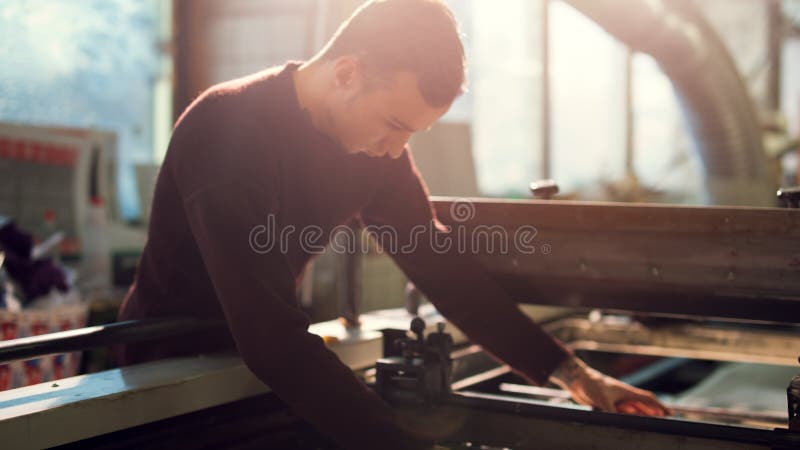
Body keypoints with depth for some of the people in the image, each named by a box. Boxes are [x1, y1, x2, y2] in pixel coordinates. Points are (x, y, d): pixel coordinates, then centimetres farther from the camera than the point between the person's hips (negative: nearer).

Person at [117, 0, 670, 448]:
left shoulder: (374, 145, -8)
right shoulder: (226, 130, -30)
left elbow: (442, 263, -3)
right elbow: (270, 335, -37)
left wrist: (568, 371, -8)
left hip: (266, 359, 6)